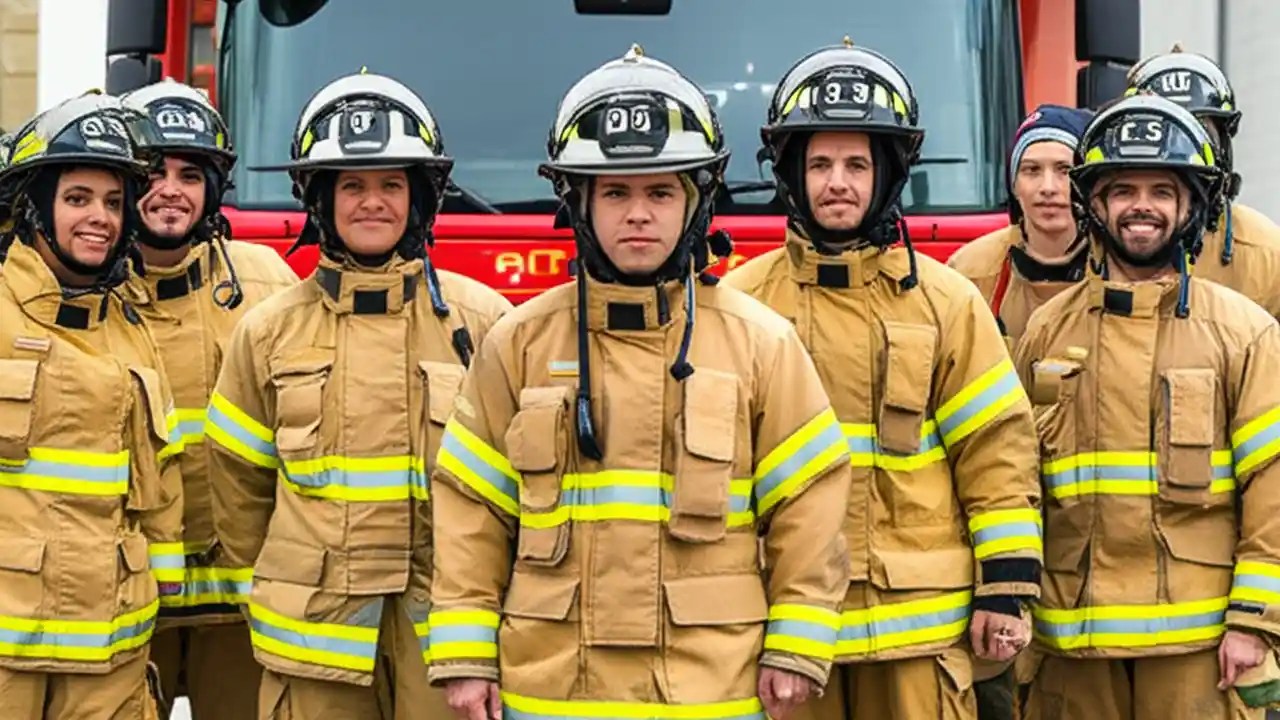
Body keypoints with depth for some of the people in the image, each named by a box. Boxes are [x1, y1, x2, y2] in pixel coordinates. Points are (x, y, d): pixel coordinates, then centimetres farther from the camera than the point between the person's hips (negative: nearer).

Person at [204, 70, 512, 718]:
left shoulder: (478, 320, -1)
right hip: (312, 636, 1)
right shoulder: (269, 332, 5)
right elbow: (239, 483, 13)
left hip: (443, 632, -1)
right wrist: (280, 586, 14)